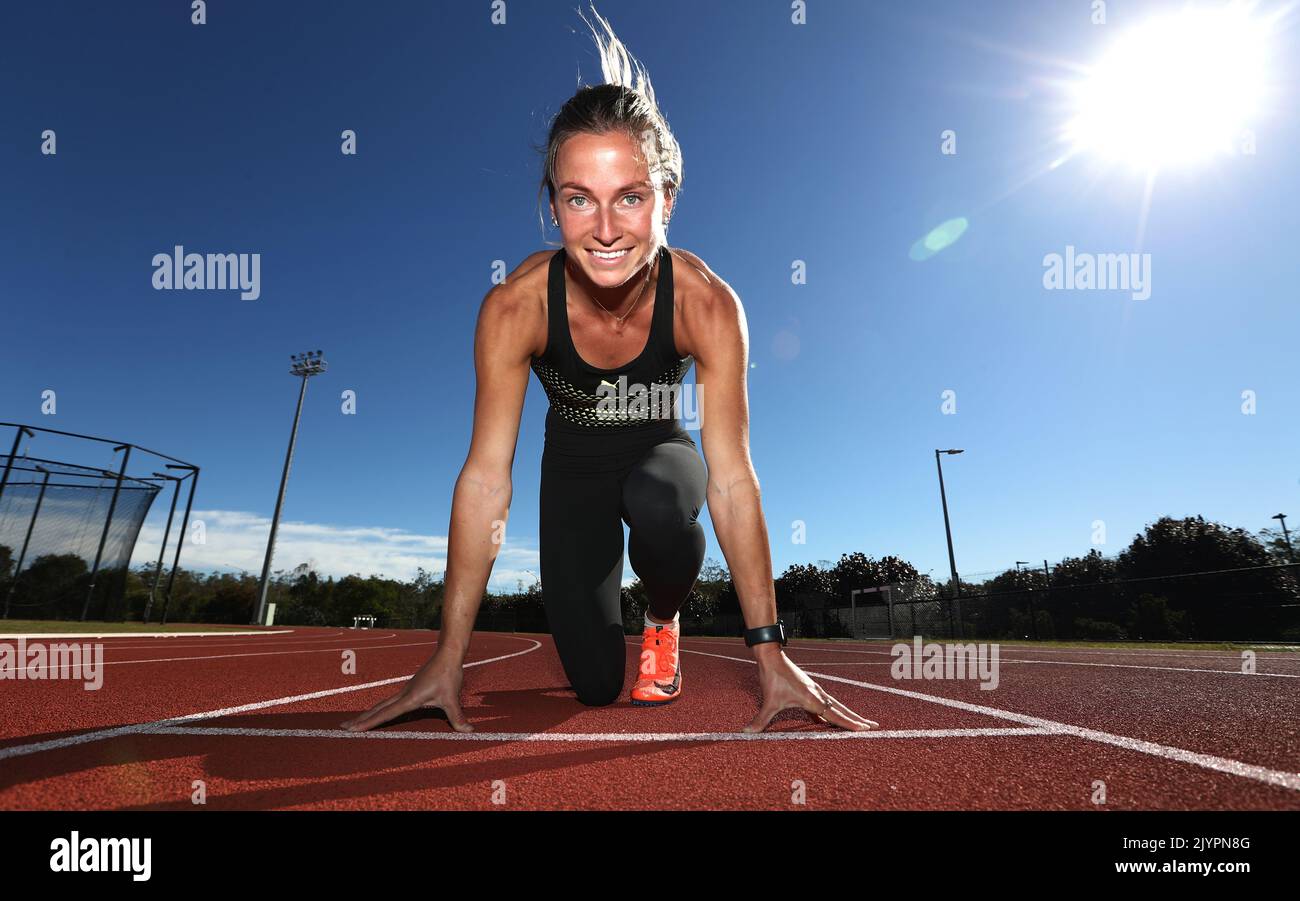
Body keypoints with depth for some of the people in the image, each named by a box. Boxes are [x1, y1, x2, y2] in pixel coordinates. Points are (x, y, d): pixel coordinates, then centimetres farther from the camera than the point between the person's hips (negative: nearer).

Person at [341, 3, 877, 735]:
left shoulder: (708, 304, -29)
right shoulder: (514, 308, -28)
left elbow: (731, 481, -27)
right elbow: (486, 481, -25)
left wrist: (770, 654, -24)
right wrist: (448, 662, -21)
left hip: (663, 449, 0)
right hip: (575, 462, 1)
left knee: (659, 504, -39)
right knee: (596, 684, -2)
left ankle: (665, 622, -1)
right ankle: (599, 581, 34)